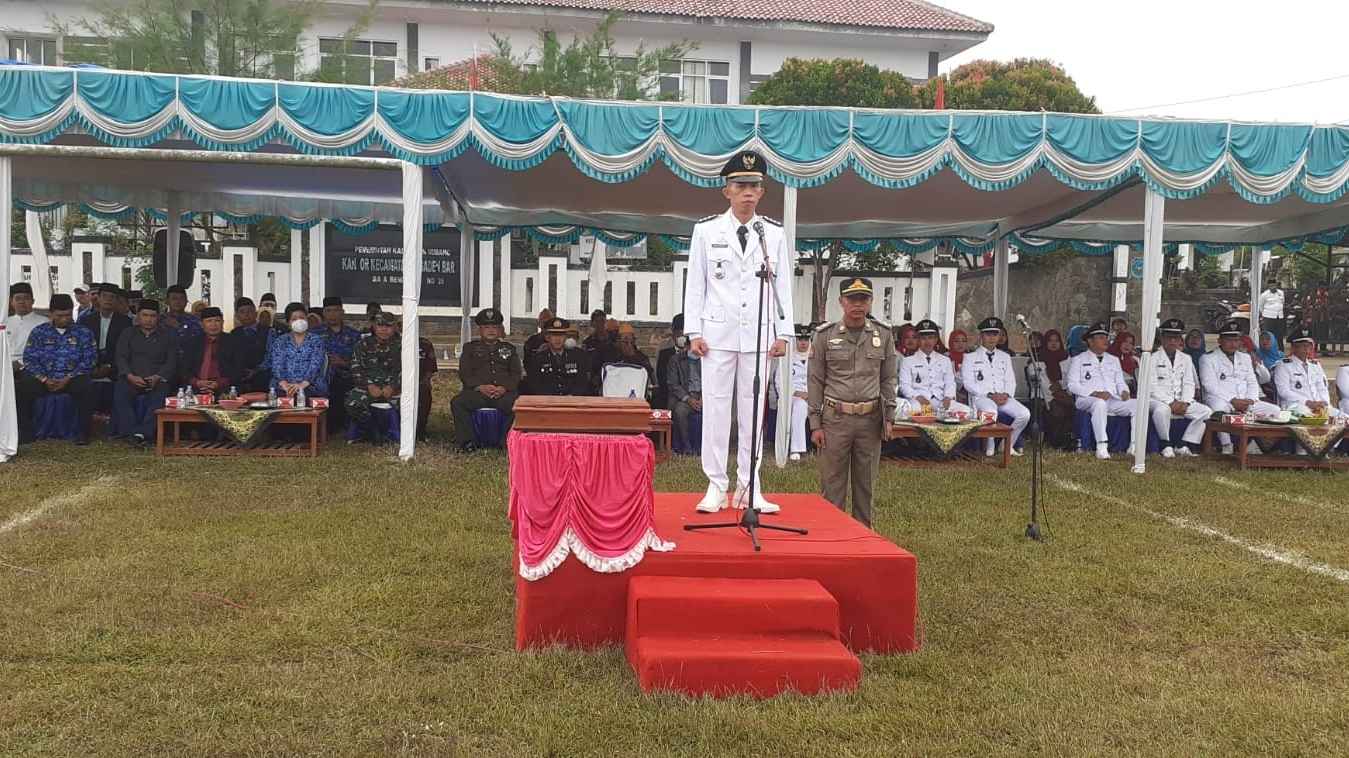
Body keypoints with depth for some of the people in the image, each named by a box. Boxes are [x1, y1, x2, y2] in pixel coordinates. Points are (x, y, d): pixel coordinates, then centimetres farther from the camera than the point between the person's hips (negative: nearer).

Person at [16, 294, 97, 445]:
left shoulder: (83, 333, 9)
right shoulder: (39, 332, 11)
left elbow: (88, 360, 0)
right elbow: (29, 359, 4)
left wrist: (68, 379, -13)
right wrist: (44, 379, -12)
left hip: (72, 379, -2)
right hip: (43, 379, 2)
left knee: (87, 388, -34)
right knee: (20, 387, -25)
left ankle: (82, 433, -22)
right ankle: (25, 432, -10)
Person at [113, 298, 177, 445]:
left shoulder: (168, 335, 15)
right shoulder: (128, 334, 19)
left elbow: (172, 361, 5)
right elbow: (121, 358, 7)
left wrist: (158, 377, -14)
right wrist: (130, 376, -14)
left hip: (158, 379, -1)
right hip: (132, 378, 1)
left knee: (161, 394, -35)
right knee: (120, 391, -32)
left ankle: (144, 432, -42)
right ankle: (131, 432, -34)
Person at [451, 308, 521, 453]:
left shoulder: (509, 349, 24)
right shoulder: (470, 348, 22)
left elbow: (516, 374, 12)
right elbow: (464, 373, 9)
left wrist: (504, 388, -9)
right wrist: (480, 387, -10)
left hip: (504, 392, 0)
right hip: (477, 391, 0)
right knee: (457, 403, -29)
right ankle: (467, 442, -22)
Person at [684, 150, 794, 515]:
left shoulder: (774, 234, 8)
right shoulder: (706, 231, 4)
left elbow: (783, 285, 9)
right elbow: (695, 283, 4)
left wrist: (783, 333, 3)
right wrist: (694, 332, -2)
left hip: (758, 334, 1)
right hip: (718, 333, -1)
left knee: (754, 408, 4)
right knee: (716, 406, 0)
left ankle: (749, 487, 11)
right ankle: (716, 485, 7)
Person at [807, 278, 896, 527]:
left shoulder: (883, 335, 7)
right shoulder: (825, 336, 0)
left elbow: (889, 379, 12)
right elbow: (815, 382, 1)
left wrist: (888, 416, 3)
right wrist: (815, 424, -3)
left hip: (871, 419, 2)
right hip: (835, 418, -2)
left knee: (865, 482, 11)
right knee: (833, 481, 3)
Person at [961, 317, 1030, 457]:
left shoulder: (1005, 357, 24)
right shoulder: (970, 358, 9)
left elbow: (1010, 381, 17)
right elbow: (968, 383, -2)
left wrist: (1006, 395, -7)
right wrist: (990, 395, -14)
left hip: (1003, 397, 4)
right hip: (981, 397, -4)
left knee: (1024, 413, -23)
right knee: (990, 411, -39)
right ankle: (989, 448, -16)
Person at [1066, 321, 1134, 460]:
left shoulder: (1114, 360, 29)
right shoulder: (1078, 360, 12)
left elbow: (1120, 382, 25)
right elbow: (1072, 385, 0)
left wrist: (1124, 392, 0)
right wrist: (1094, 393, -14)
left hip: (1113, 400, 5)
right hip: (1088, 400, -4)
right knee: (1100, 403, -40)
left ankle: (1134, 445, -20)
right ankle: (1102, 447, -43)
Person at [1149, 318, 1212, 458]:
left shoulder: (1186, 359, 16)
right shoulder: (1153, 358, 1)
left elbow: (1189, 384, 9)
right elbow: (1152, 386, -8)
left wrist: (1184, 402, -10)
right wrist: (1171, 403, -18)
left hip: (1181, 402, 5)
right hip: (1158, 400, -5)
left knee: (1206, 412, -15)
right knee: (1162, 410, -38)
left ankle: (1185, 445, -12)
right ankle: (1167, 446, -19)